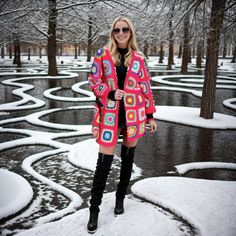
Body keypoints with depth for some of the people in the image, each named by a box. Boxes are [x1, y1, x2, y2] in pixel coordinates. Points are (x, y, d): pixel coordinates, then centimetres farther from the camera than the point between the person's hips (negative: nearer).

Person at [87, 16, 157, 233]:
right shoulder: (103, 55, 2)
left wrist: (150, 115, 6)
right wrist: (110, 93, -16)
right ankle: (94, 209, 10)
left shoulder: (138, 58, 6)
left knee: (127, 158, 12)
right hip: (109, 114, -2)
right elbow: (93, 80, 1)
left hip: (133, 114, 2)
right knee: (104, 162, -4)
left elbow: (145, 87, 7)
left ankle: (120, 199, 32)